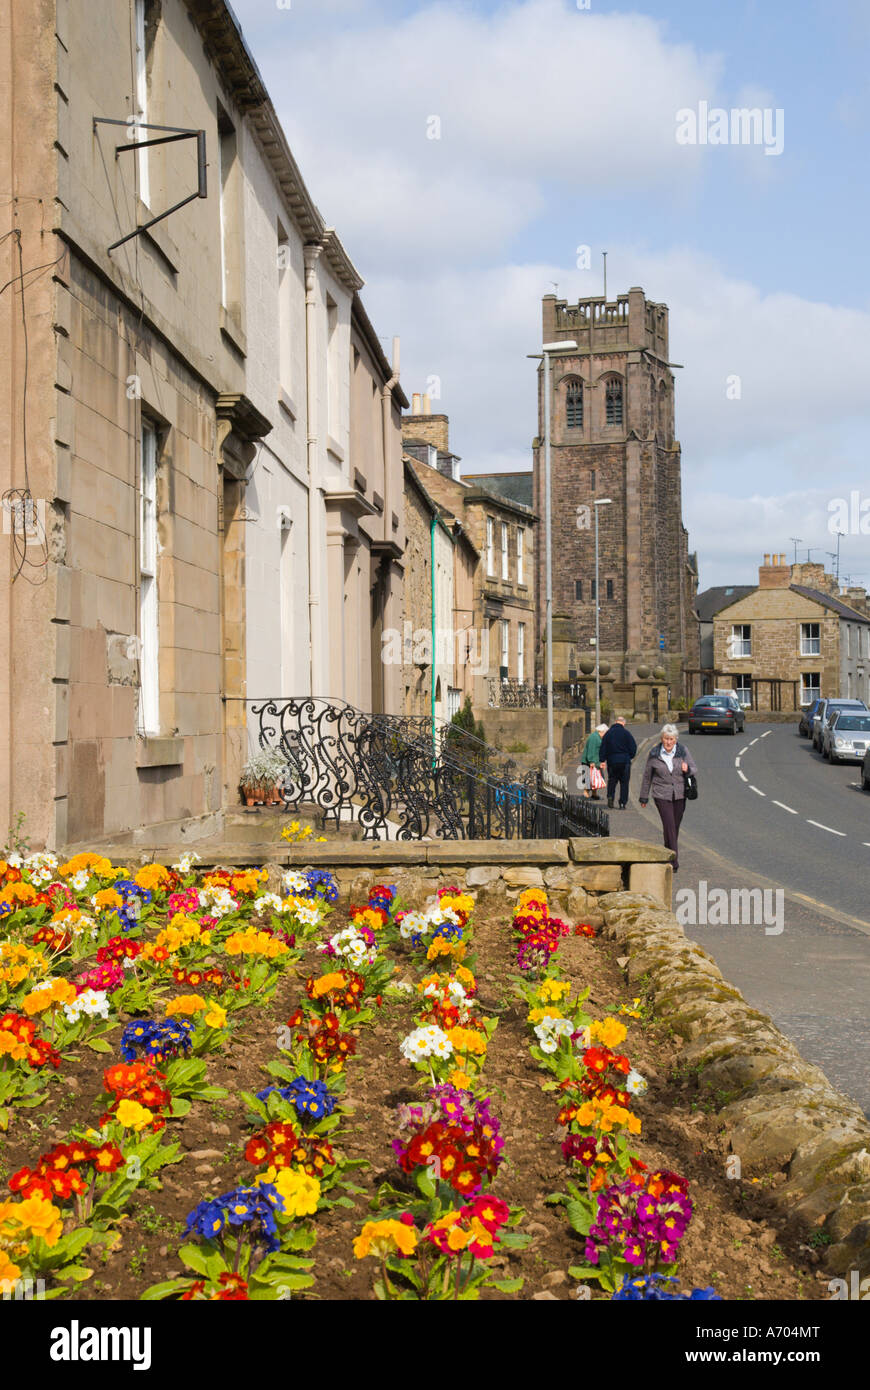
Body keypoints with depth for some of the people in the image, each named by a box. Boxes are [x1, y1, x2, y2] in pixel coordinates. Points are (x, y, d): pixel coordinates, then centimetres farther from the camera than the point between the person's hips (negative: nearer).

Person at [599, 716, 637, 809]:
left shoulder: (608, 733, 5)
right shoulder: (626, 733, -6)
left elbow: (603, 748, 5)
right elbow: (633, 747, -5)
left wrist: (602, 760, 8)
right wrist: (630, 757, 12)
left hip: (611, 760, 2)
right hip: (624, 761, -2)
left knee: (612, 780, 16)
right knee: (624, 782, 4)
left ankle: (610, 796, -7)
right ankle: (622, 803, 1)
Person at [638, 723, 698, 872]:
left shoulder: (683, 751, -1)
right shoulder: (654, 754, -3)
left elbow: (694, 769, 2)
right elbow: (647, 776, 7)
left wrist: (687, 769, -23)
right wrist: (644, 797, 12)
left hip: (679, 794, 2)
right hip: (662, 795, -2)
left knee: (675, 826, 9)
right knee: (669, 825, -13)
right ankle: (673, 860, -12)